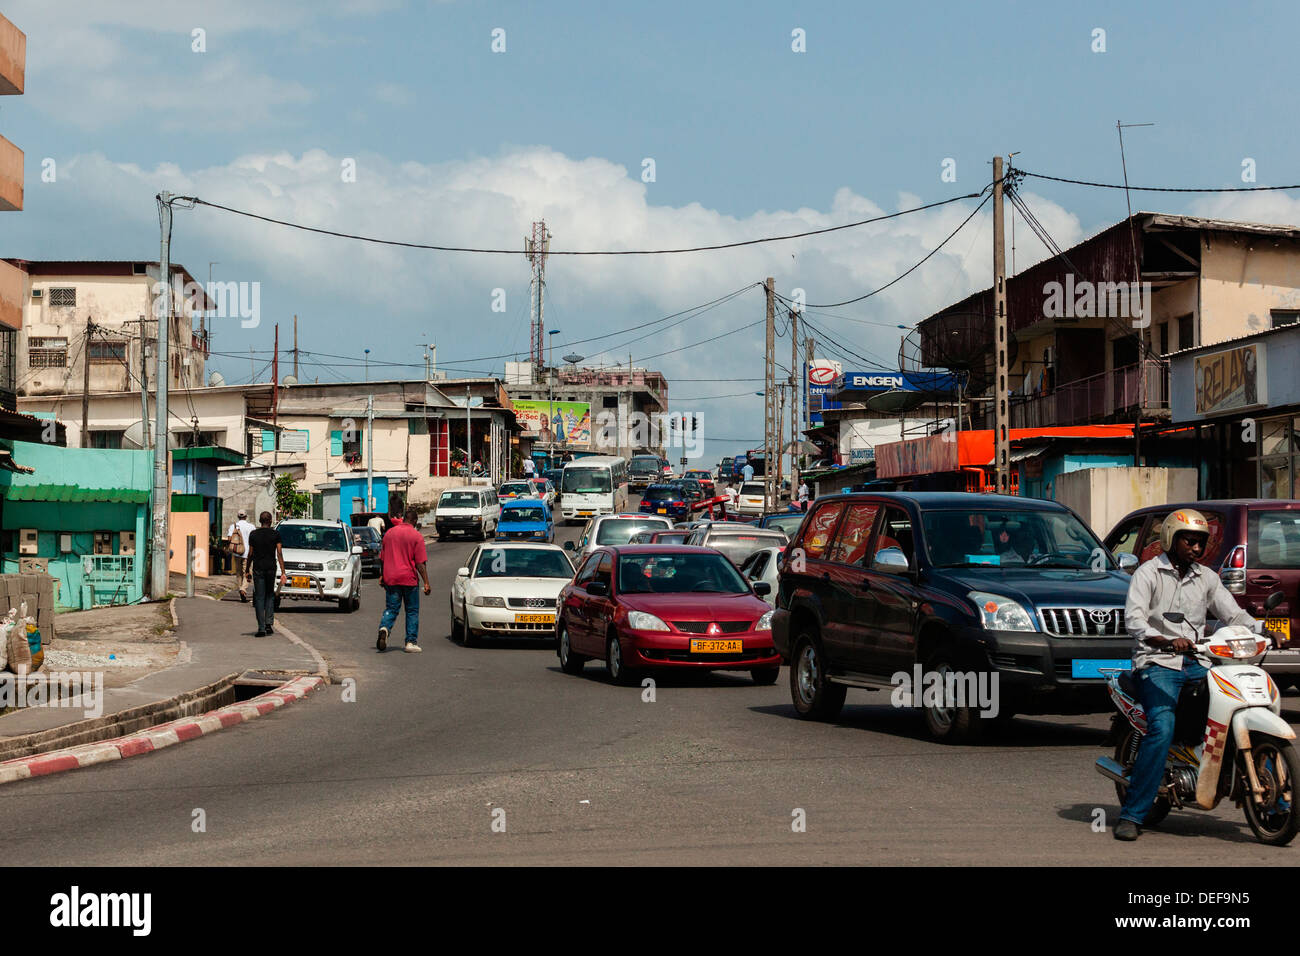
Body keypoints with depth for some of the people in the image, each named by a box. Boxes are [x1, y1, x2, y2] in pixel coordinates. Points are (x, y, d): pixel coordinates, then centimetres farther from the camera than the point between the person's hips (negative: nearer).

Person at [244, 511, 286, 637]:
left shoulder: (253, 535, 0)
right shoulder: (275, 534, -1)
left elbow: (250, 554, 2)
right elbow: (279, 554, -3)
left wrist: (248, 570, 13)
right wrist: (283, 572, -3)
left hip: (258, 569, 0)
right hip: (271, 568, 0)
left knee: (259, 598, 2)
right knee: (270, 595, 17)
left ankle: (261, 628, -3)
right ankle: (269, 623, 5)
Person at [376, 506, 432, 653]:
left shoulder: (389, 533, 7)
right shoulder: (416, 536, -6)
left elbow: (382, 558, 14)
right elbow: (420, 563, -10)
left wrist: (383, 576, 25)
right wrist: (426, 583, -8)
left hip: (390, 579, 3)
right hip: (409, 578, -3)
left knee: (390, 609, 7)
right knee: (412, 611, 9)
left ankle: (384, 628, -21)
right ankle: (411, 642, 8)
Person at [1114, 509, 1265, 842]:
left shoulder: (1207, 578, 17)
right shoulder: (1148, 573, -1)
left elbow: (1234, 615, 15)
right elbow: (1133, 619, -14)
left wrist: (1263, 629, -6)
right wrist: (1167, 642, -31)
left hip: (1195, 663, 5)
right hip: (1156, 663, -5)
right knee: (1162, 729, -26)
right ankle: (1132, 814, -22)